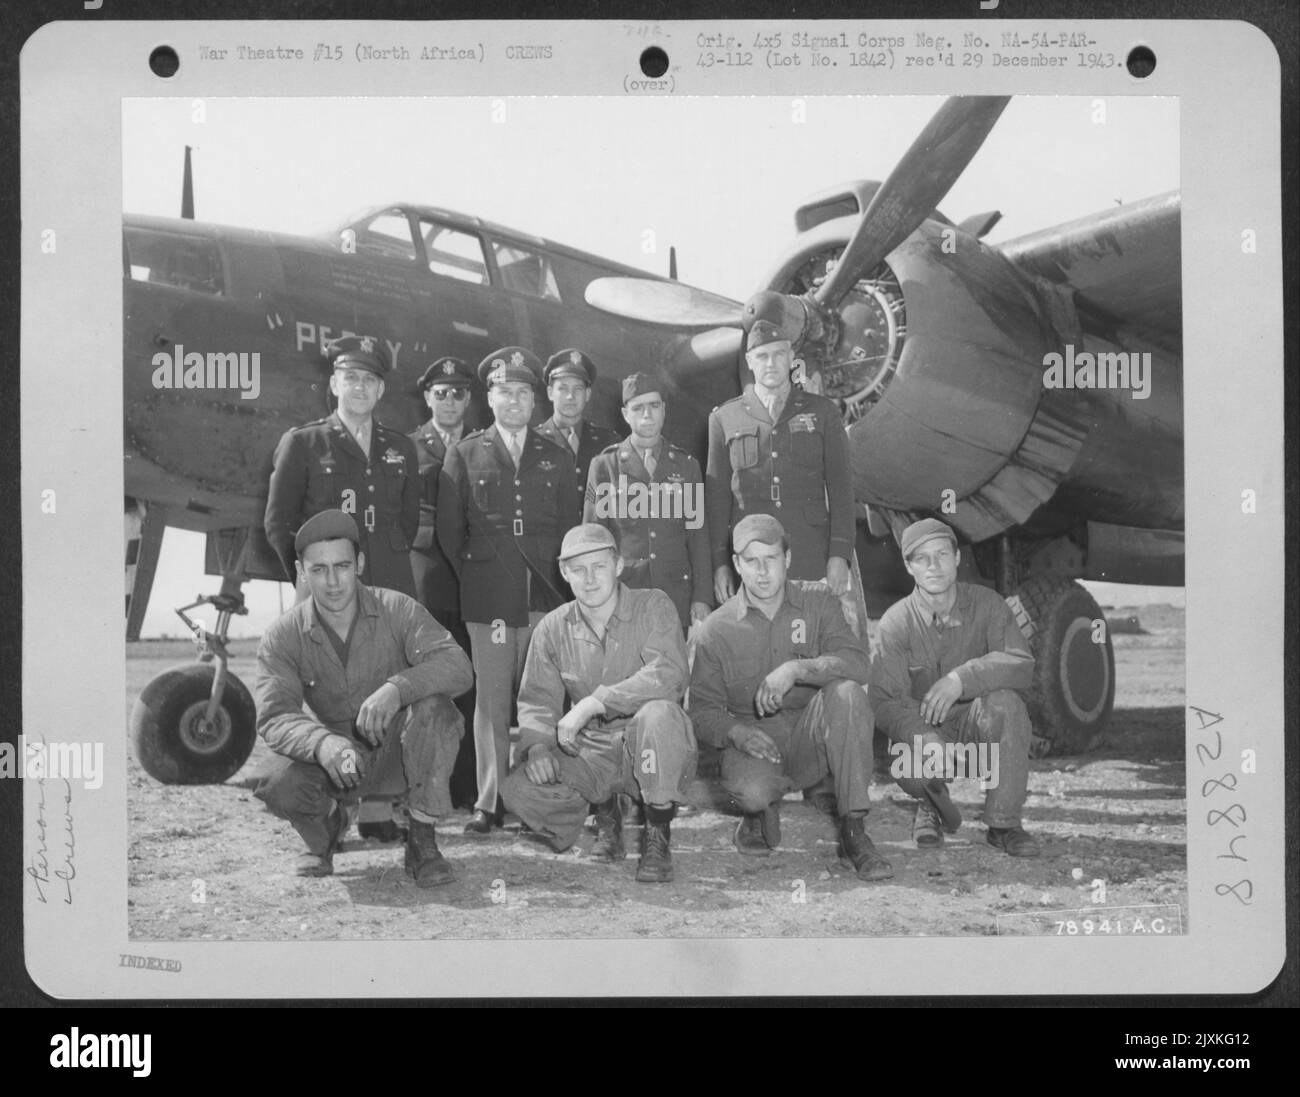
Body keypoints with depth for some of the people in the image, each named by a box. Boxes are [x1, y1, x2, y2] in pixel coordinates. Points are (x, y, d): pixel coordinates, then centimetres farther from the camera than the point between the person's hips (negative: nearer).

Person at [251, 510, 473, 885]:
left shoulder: (397, 610, -12)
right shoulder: (282, 636, -9)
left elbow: (457, 667, -24)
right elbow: (274, 718, -19)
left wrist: (397, 688, -44)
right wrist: (323, 743, -42)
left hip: (402, 752, -1)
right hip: (337, 755, 1)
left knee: (434, 705, -33)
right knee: (279, 786, -30)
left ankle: (423, 838, -16)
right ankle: (326, 824, 9)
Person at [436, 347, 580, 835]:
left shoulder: (557, 458, 16)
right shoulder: (465, 455, 11)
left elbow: (569, 527, 16)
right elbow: (448, 529, 10)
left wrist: (557, 580, 8)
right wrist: (473, 574, 5)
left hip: (545, 595, 1)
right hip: (488, 597, -1)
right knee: (492, 698, -4)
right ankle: (489, 802, 0)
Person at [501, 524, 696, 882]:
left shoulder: (653, 607, -8)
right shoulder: (553, 629, 4)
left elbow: (668, 675, -24)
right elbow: (537, 698, 6)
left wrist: (593, 703, -30)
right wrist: (537, 744, -17)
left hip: (648, 749, -3)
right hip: (589, 752, 4)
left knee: (659, 713, -38)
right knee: (519, 789, -22)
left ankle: (657, 836, -16)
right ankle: (604, 812, 12)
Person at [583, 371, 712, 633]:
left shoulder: (686, 466, 11)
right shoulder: (604, 465, 6)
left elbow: (698, 537, 10)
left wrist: (702, 598, 2)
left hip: (677, 595, 1)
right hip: (621, 595, -1)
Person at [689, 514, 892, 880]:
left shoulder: (817, 602, 2)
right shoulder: (717, 629, 1)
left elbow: (855, 663, -12)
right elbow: (702, 710, 1)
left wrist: (796, 669, -28)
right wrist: (736, 733, -20)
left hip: (810, 735, 1)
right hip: (752, 736, -1)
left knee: (847, 692, -31)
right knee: (750, 790, -36)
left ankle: (854, 832, -26)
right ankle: (763, 809, 8)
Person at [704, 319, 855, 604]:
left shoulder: (822, 412, 11)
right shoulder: (724, 418, 11)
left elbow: (839, 486, 6)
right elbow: (716, 495, 9)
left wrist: (840, 554, -4)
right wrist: (718, 563, 2)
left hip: (811, 562, 0)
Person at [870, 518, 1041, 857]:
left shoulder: (986, 604, -9)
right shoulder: (896, 622, -11)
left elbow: (1022, 665, -21)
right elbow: (885, 701, -18)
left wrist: (962, 678, -36)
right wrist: (925, 739, -37)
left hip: (978, 728, 1)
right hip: (922, 729, 0)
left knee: (1004, 703, -33)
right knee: (910, 764, -34)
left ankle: (1004, 823, -19)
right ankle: (930, 803, 9)